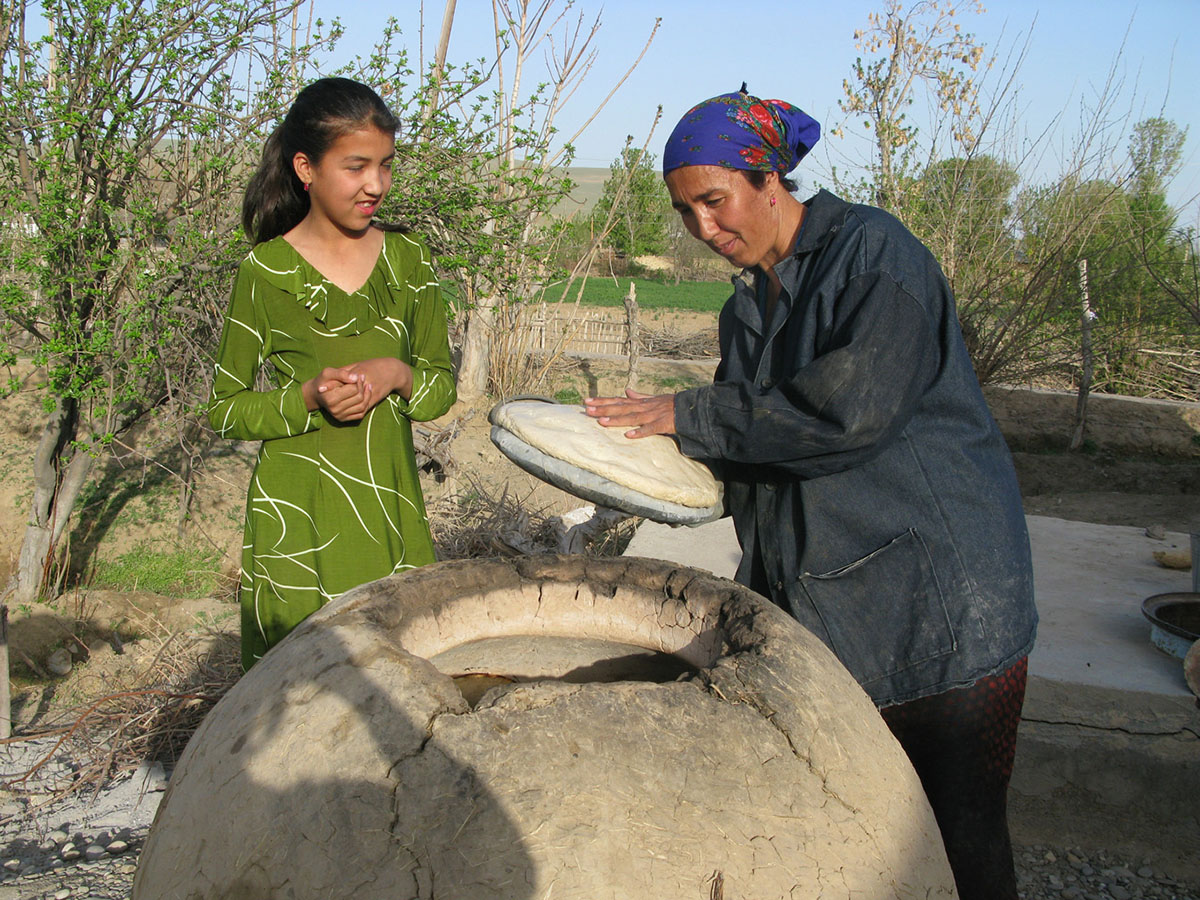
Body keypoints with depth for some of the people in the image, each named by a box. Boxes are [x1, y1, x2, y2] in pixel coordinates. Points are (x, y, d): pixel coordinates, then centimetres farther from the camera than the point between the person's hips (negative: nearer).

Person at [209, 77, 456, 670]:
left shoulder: (408, 261, 5)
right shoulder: (267, 270, -5)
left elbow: (442, 386, 10)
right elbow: (224, 410, 0)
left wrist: (397, 375, -11)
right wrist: (308, 398, -17)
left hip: (391, 504, 3)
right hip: (296, 513, -3)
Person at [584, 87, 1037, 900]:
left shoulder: (874, 253, -11)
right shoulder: (748, 306, 13)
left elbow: (855, 407, -25)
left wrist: (692, 416, -18)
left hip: (938, 601, -7)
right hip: (816, 603, 7)